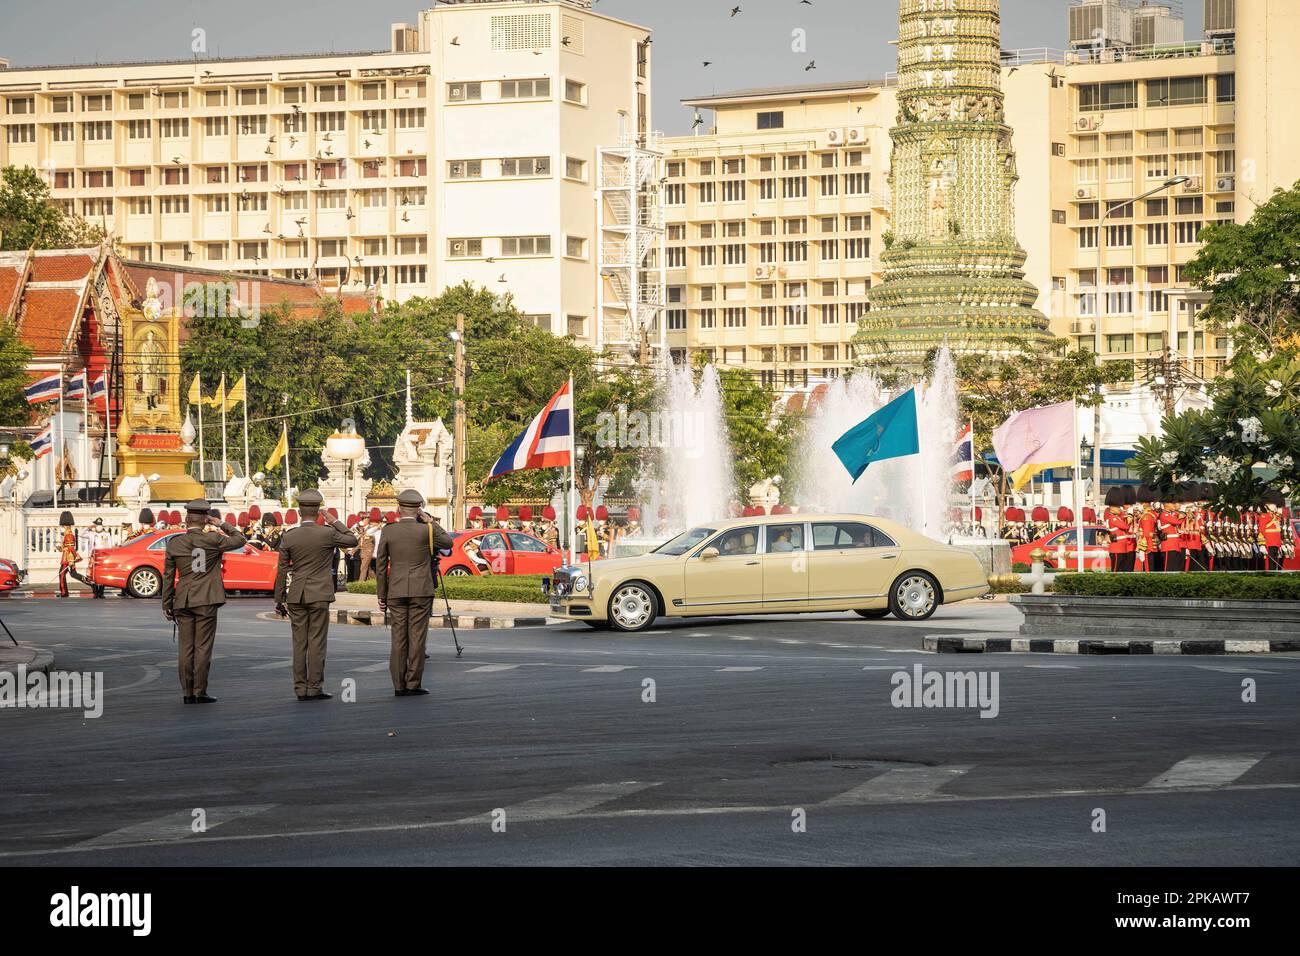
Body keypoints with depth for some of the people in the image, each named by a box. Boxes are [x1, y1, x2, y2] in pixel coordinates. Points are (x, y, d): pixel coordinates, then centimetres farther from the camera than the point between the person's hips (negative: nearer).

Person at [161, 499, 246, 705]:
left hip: (183, 602, 3)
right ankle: (199, 692, -2)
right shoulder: (212, 540, -7)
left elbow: (168, 576, 5)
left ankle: (188, 693, 8)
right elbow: (240, 540, 8)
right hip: (206, 602, -3)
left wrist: (166, 605, 12)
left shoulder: (173, 543, 1)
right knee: (203, 647, 0)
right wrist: (222, 524, 12)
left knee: (186, 649, 7)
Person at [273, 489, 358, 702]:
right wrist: (335, 522, 9)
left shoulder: (288, 537, -1)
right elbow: (353, 540, 8)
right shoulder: (327, 533, -9)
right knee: (316, 642, -1)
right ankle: (314, 688, -2)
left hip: (296, 596, 3)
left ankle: (300, 688, 8)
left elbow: (282, 570, 3)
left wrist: (279, 600, 10)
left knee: (299, 643, 6)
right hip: (319, 596, -3)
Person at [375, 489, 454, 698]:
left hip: (396, 592, 2)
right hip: (421, 591, -2)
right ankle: (413, 685, -3)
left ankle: (399, 686, 4)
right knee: (417, 638, 0)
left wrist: (382, 596, 9)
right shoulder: (426, 530, -5)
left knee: (398, 639, 5)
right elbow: (448, 543, 14)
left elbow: (380, 565, 2)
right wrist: (432, 522, 11)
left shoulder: (388, 532, 0)